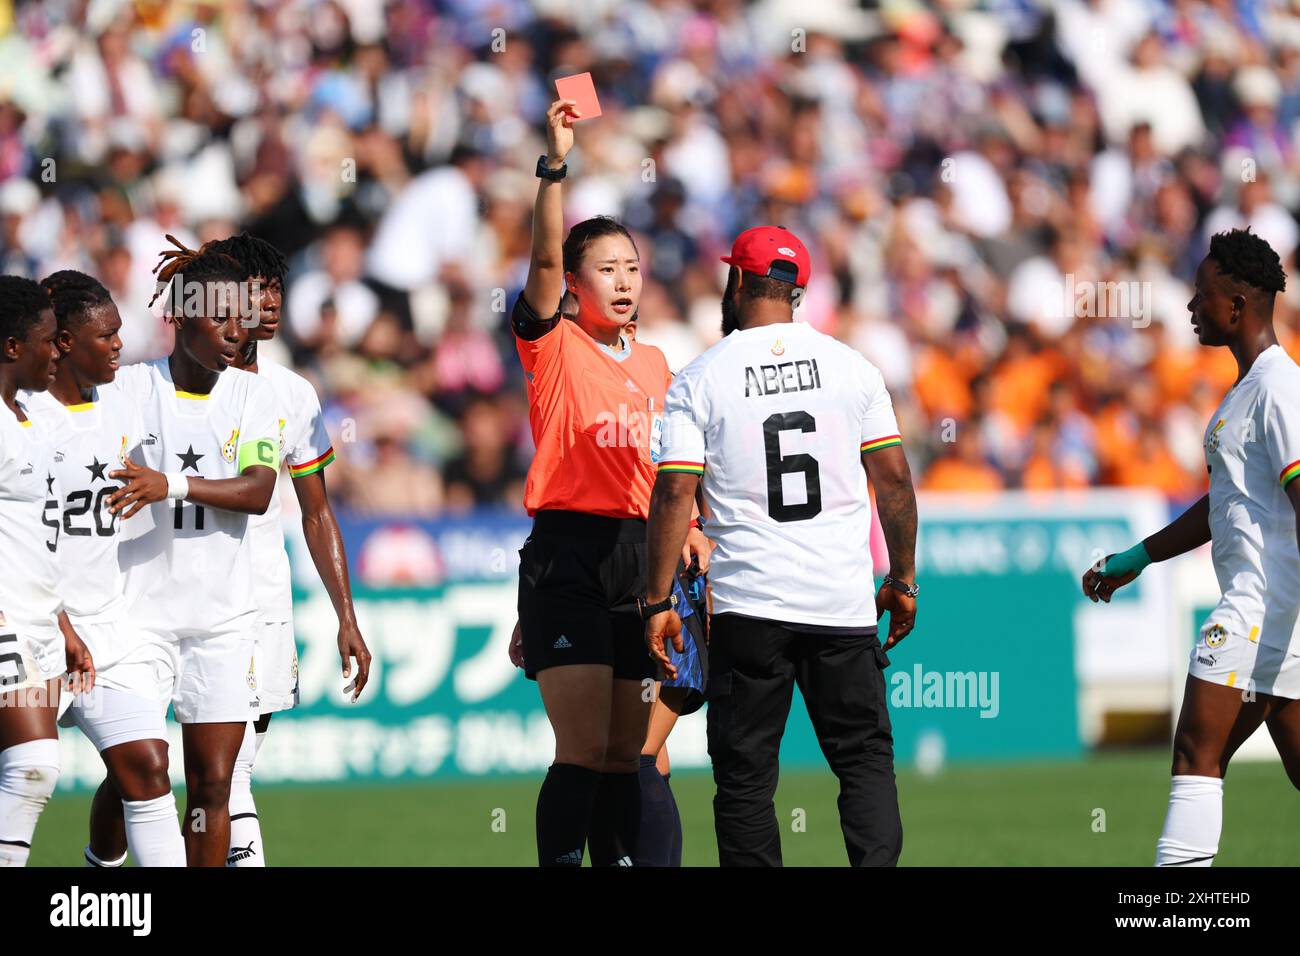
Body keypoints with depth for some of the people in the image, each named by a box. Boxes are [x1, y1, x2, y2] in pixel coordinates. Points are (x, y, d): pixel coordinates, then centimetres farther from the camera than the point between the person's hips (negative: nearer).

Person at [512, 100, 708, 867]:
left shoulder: (655, 363, 16)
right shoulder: (554, 349, -1)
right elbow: (545, 258, -17)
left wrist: (692, 528, 13)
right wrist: (555, 165, -26)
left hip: (641, 554, 6)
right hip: (569, 552, -6)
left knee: (625, 753, 8)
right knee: (584, 750, -12)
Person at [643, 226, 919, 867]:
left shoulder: (700, 380, -2)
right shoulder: (850, 366, 4)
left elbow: (675, 491, -7)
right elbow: (893, 478, 5)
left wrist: (659, 602, -3)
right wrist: (902, 580, 15)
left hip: (747, 605, -1)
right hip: (843, 600, 2)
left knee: (745, 775, 5)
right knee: (865, 759, 8)